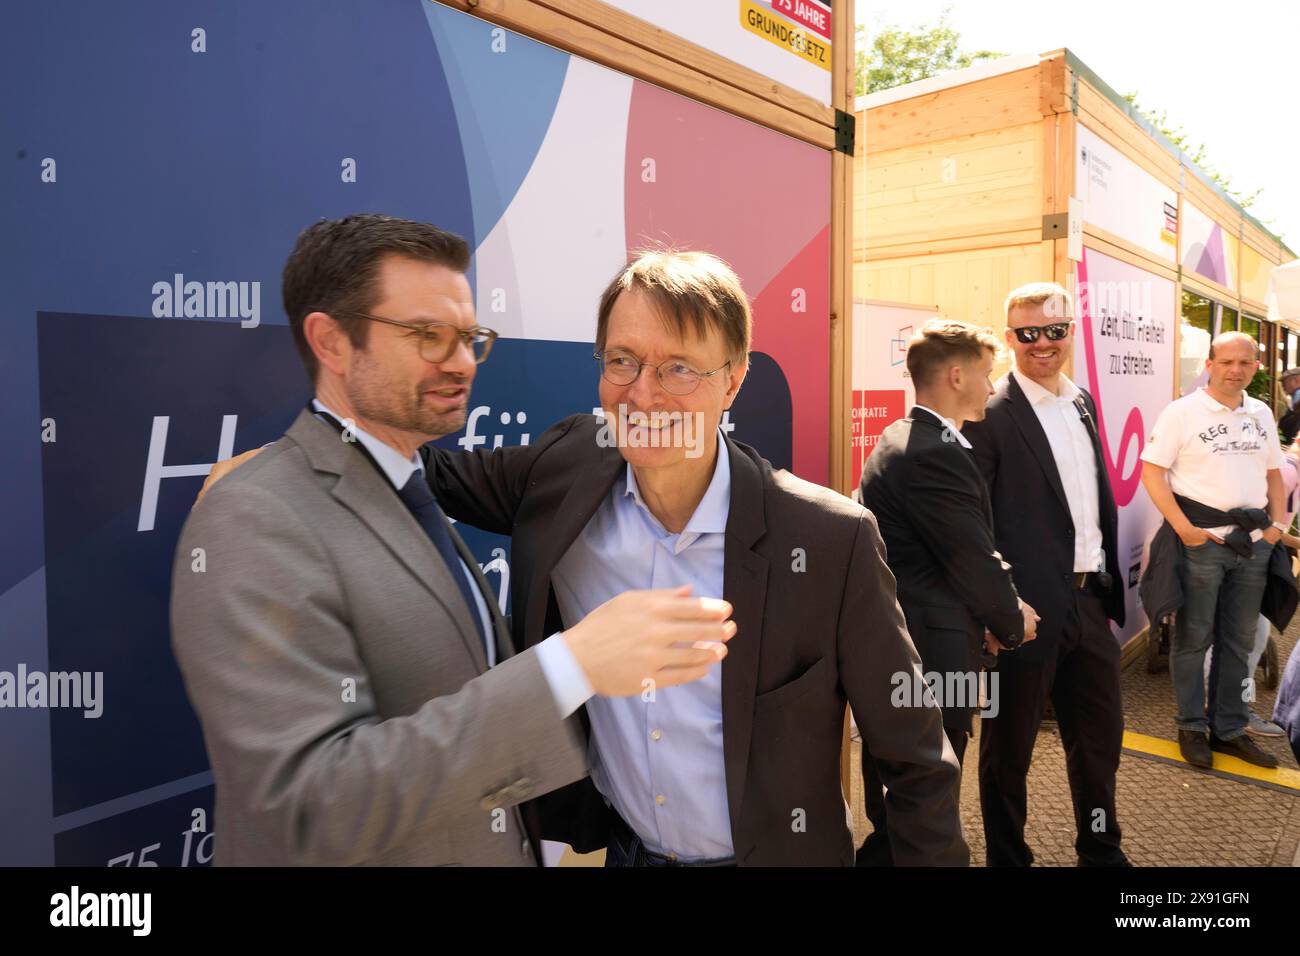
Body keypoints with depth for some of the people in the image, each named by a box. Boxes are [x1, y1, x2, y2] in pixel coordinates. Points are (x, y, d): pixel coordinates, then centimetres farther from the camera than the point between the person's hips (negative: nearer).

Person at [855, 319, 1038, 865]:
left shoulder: (902, 441, 12)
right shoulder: (936, 454, -21)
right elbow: (976, 562, -16)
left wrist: (995, 613, 4)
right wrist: (1011, 622, 3)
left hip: (898, 650, 10)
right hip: (928, 660, -10)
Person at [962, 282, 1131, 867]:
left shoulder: (1082, 402, 10)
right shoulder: (989, 415, -15)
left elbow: (1099, 503, 15)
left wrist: (1109, 586, 13)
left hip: (1090, 600, 8)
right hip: (1028, 609, -8)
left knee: (1101, 733, 21)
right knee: (1010, 744, 10)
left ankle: (1102, 850, 43)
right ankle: (1007, 856, 29)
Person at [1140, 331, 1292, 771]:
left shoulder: (1261, 414, 11)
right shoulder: (1182, 412, -7)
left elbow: (1273, 473, 19)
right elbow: (1151, 472, -11)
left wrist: (1278, 524, 5)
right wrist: (1184, 528, -16)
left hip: (1253, 545, 5)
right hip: (1201, 544, -5)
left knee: (1238, 641, 12)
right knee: (1193, 639, 4)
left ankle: (1229, 728, 24)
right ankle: (1192, 728, 18)